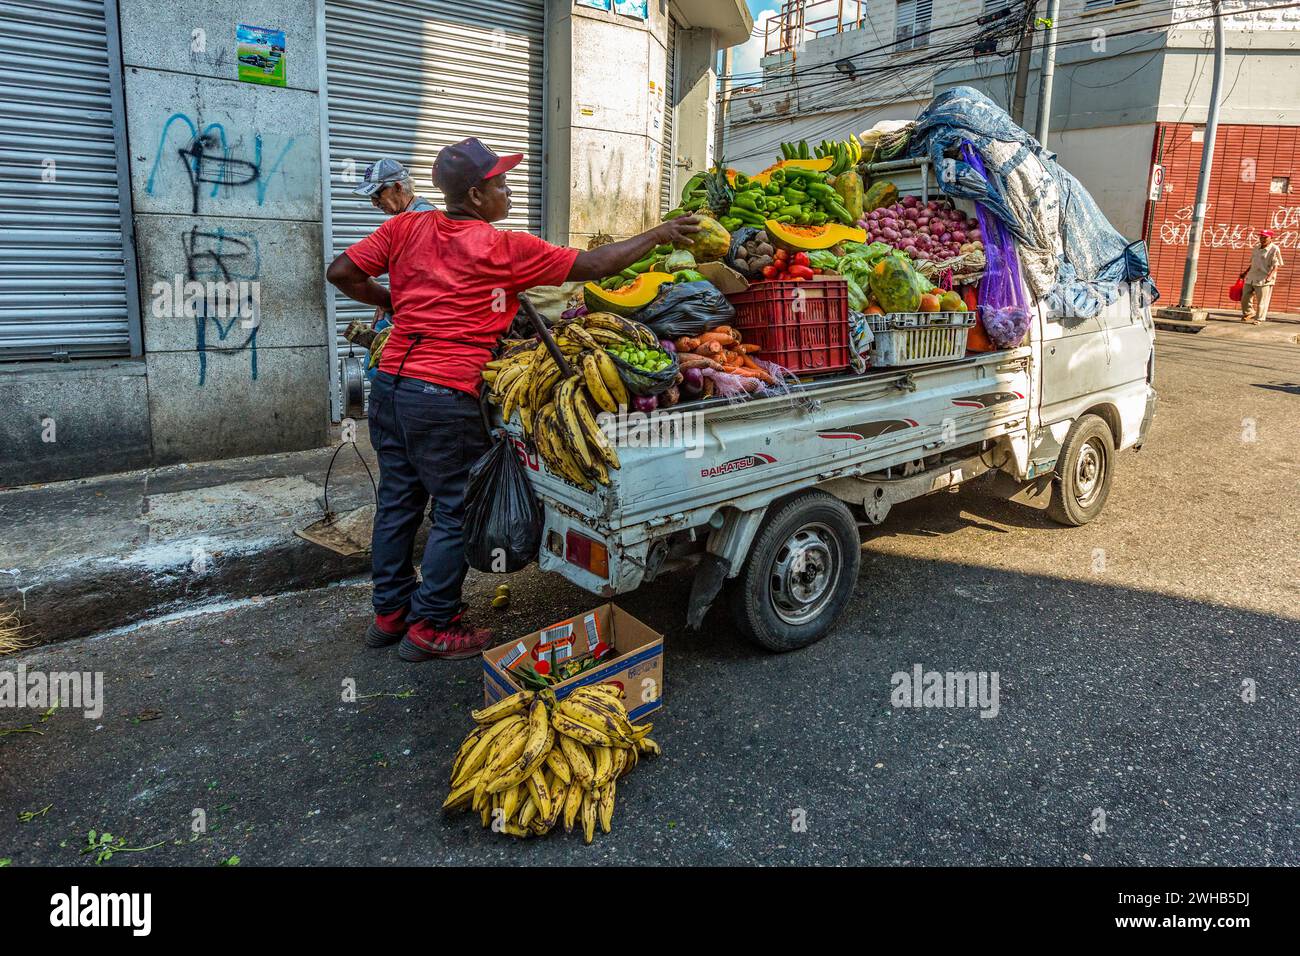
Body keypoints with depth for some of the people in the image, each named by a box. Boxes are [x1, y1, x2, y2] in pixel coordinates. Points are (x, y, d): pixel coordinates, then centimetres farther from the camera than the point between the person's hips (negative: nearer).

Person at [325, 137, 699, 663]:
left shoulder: (406, 228, 8)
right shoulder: (505, 249, -7)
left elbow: (342, 273, 7)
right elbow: (593, 265, -2)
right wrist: (658, 235, 8)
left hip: (390, 383, 7)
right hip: (445, 399, -7)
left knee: (397, 501, 17)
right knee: (456, 511, 6)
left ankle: (390, 611, 31)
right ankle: (431, 628, 15)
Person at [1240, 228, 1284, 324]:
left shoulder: (1274, 249, -8)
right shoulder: (1256, 249, 14)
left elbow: (1276, 265, -13)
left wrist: (1270, 275, -26)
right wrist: (1245, 273, 23)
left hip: (1264, 279, -7)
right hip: (1251, 277, 7)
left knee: (1262, 301, -5)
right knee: (1245, 298, 12)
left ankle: (1259, 319, 4)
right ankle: (1248, 314, 33)